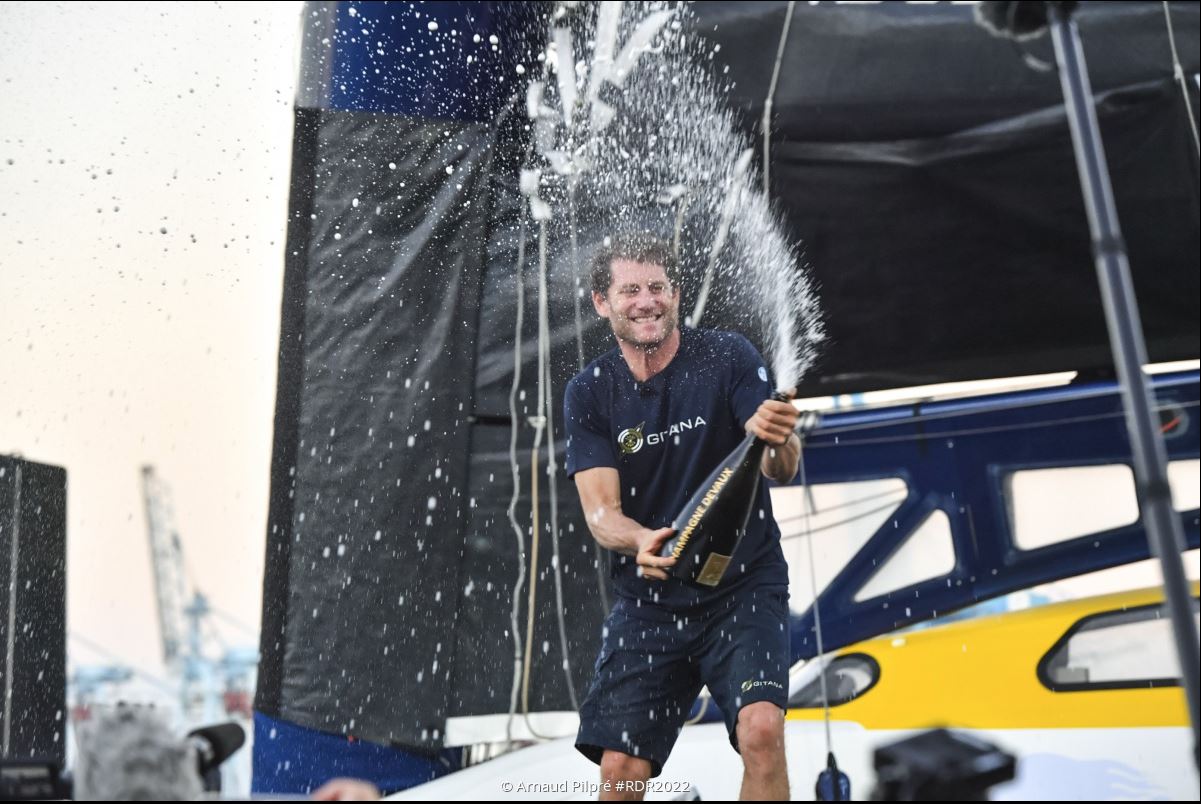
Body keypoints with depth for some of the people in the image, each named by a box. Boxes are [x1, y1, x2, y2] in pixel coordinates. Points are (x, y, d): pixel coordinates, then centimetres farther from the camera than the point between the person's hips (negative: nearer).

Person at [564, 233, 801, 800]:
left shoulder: (728, 356, -4)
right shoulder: (589, 393, 1)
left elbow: (782, 471, -11)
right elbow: (600, 511, -7)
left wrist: (776, 440, -36)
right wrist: (640, 541, -30)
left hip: (745, 585, -1)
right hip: (648, 601, 2)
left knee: (761, 730, -22)